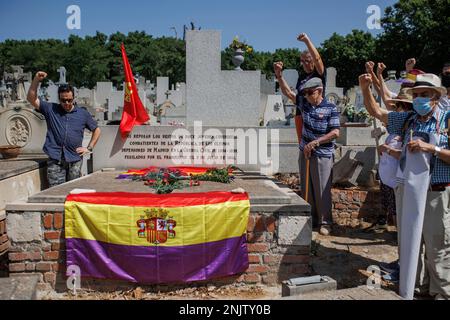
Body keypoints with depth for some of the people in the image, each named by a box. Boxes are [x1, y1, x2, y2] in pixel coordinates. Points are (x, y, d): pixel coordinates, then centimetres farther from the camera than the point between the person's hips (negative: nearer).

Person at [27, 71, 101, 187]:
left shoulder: (83, 113, 9)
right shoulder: (50, 109, 9)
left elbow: (96, 130, 17)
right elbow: (31, 99, 1)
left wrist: (89, 148, 8)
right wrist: (36, 80, -11)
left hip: (75, 161, 1)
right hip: (55, 160, 0)